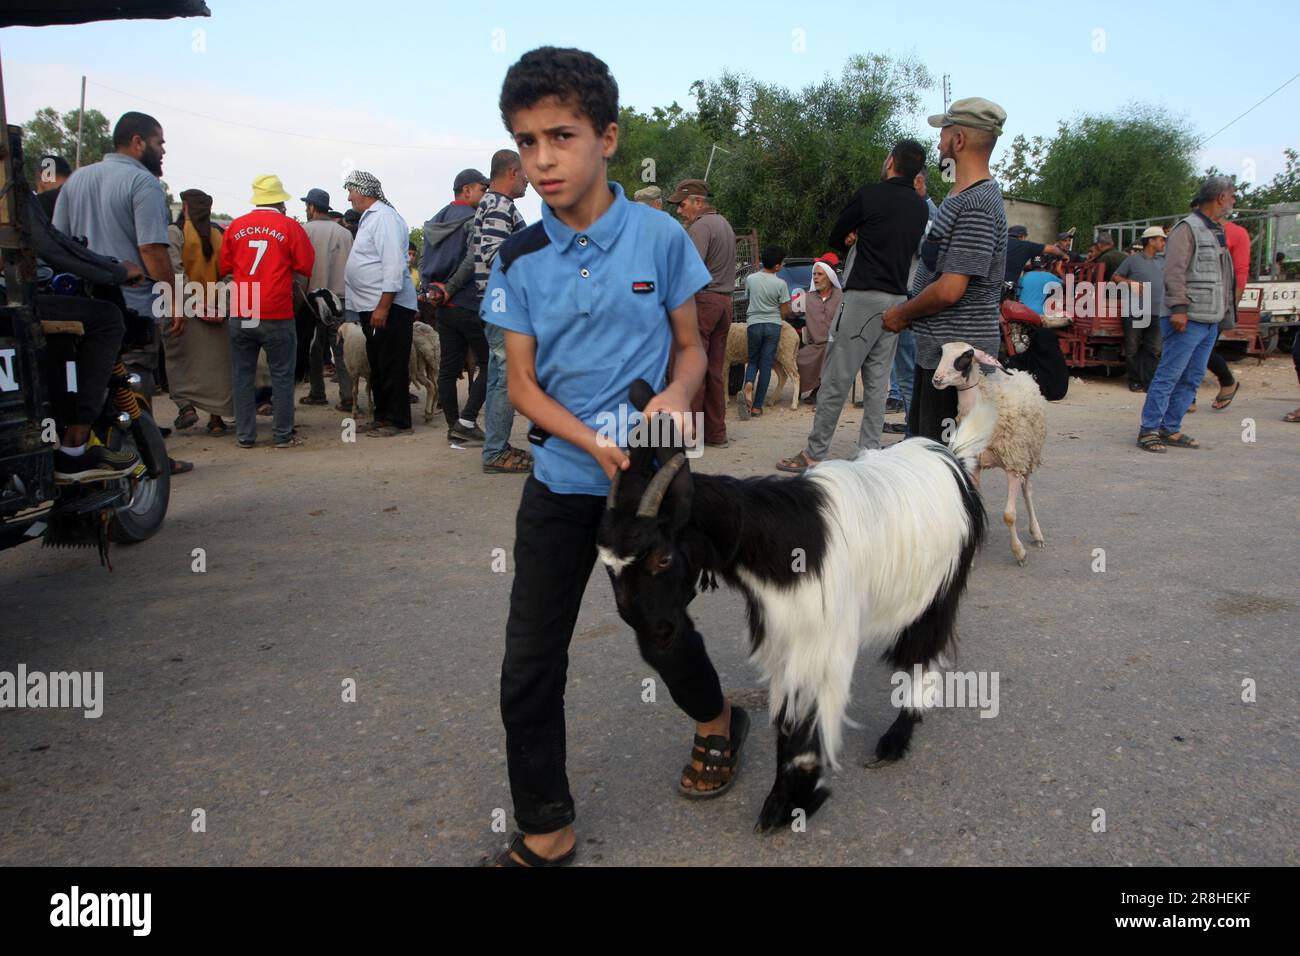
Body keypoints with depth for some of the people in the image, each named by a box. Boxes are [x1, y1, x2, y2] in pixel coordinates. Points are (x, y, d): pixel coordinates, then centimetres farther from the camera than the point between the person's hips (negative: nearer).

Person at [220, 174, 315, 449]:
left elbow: (224, 267, 10)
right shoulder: (289, 226, -4)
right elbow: (306, 266, -2)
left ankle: (245, 435, 12)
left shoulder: (235, 226, 4)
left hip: (239, 315, 3)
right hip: (277, 315, -3)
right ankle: (283, 435, 7)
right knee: (282, 376, 5)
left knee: (242, 376, 10)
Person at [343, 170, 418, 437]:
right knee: (377, 366, 15)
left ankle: (396, 420, 4)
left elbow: (394, 265, -21)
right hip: (373, 306, 10)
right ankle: (382, 417, 24)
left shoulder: (384, 217, -13)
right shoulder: (369, 218, 18)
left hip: (389, 307, -10)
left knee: (391, 367, -4)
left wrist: (383, 307, -24)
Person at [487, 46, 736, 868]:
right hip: (561, 481, 3)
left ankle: (718, 722, 49)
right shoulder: (520, 260, -1)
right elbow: (523, 382, -1)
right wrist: (593, 442, -18)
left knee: (661, 629, 16)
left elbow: (692, 347, 1)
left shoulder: (659, 236, -7)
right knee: (530, 665, 3)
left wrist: (679, 392, -22)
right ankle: (546, 831, 21)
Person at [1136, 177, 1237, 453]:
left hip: (1210, 322, 9)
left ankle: (1171, 429, 16)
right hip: (1188, 320, -9)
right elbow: (1174, 271, -18)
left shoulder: (1217, 233, 20)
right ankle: (1148, 430, -3)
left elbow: (1223, 277, 24)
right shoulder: (1187, 229, -8)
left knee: (1191, 379, 10)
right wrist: (1179, 307, -25)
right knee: (1168, 376, -8)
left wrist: (1226, 311, 19)